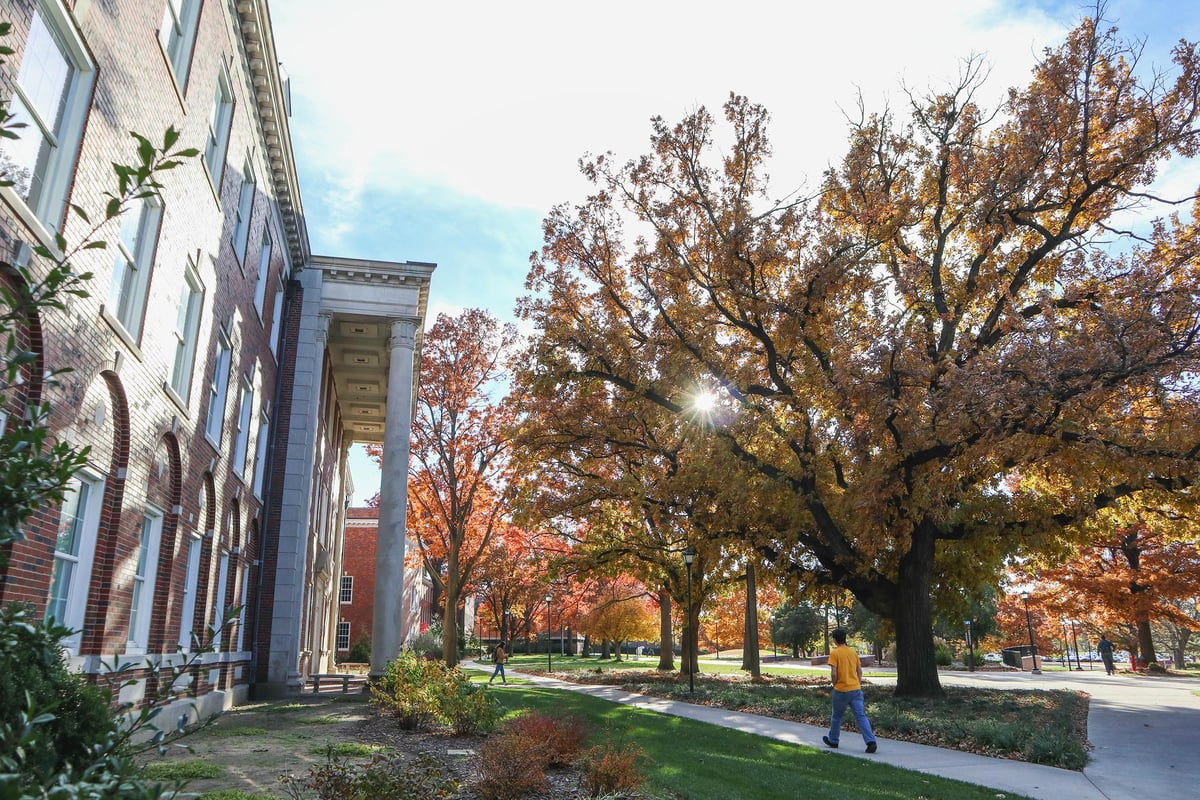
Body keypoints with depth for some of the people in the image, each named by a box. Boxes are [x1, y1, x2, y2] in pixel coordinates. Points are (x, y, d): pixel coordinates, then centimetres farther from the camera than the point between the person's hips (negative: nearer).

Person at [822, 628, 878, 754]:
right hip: (856, 689, 4)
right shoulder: (853, 652, 7)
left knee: (836, 716, 13)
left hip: (841, 690, -4)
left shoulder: (834, 653, -10)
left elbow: (833, 673, -16)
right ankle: (871, 742, -13)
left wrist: (835, 684, 1)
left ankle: (833, 741, 27)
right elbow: (859, 671, 12)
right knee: (861, 716, 0)